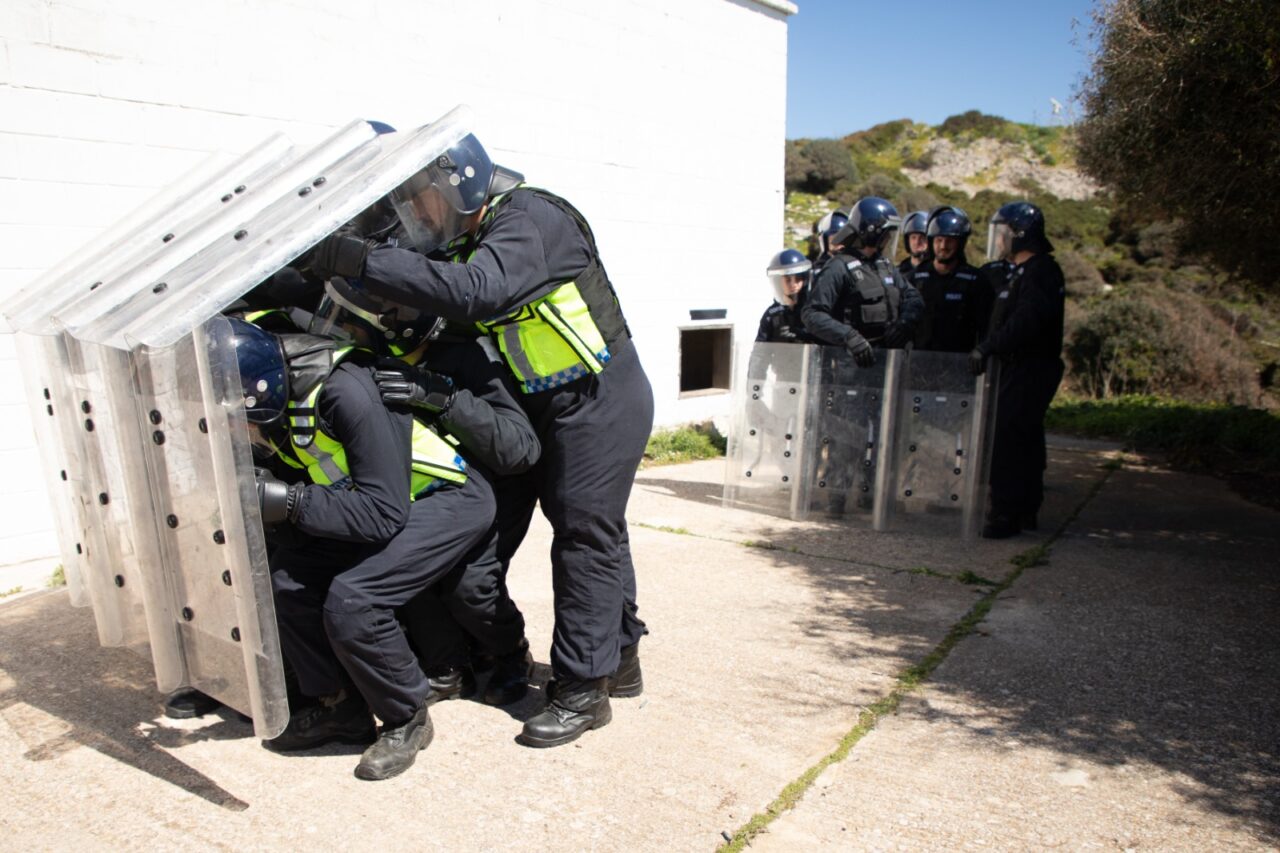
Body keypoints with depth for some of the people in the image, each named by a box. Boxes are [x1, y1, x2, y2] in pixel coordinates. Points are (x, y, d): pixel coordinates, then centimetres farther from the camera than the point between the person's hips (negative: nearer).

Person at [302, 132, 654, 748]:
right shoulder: (471, 240, 8)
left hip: (599, 399, -9)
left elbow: (474, 292, -37)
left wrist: (362, 260, -35)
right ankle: (619, 657, 31)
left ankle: (584, 688, 9)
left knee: (586, 538, -3)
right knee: (594, 533, 16)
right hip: (545, 404, 9)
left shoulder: (529, 220, -21)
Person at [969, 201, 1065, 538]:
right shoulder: (1024, 271, 20)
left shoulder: (1041, 272, -13)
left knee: (1008, 441, -11)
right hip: (1020, 368, 11)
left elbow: (1026, 322, -27)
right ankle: (1025, 510, 25)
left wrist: (987, 347, -24)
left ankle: (1006, 515, -6)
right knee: (1025, 441, 15)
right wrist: (987, 348, 10)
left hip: (1030, 370, -11)